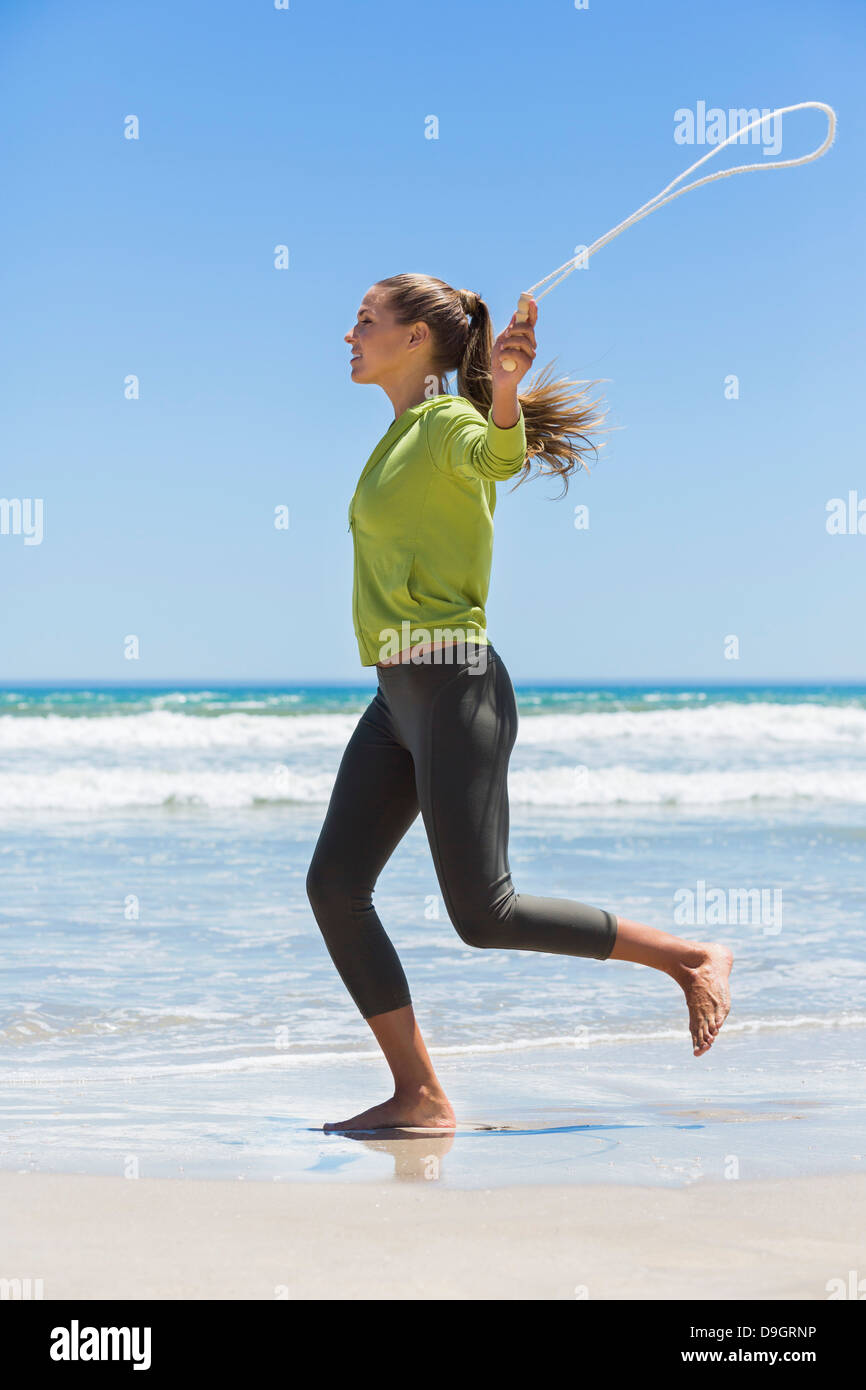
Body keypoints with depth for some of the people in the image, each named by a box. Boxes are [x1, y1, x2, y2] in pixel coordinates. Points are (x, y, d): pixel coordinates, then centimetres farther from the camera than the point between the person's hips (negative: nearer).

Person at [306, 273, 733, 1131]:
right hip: (399, 697, 9)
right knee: (333, 883, -1)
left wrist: (505, 388, -55)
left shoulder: (453, 424, -12)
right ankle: (419, 1097, 2)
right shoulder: (404, 435, 15)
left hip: (453, 689, -9)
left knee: (482, 913, -9)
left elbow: (502, 453, -37)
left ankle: (691, 959, 6)